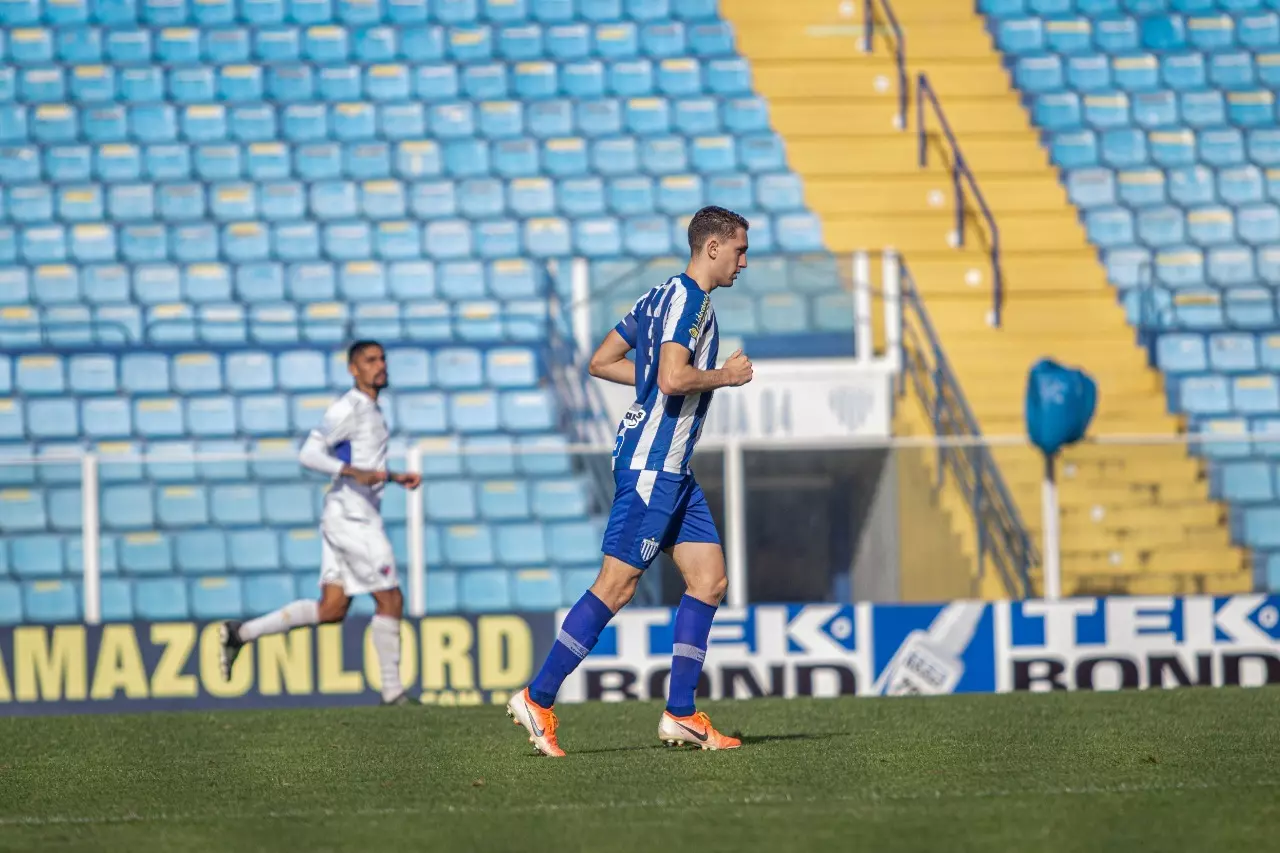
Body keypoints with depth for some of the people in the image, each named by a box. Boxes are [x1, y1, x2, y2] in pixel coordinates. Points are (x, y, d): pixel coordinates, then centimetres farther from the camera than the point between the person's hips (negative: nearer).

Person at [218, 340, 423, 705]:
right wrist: (357, 473, -30)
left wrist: (397, 478, 19)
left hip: (343, 520, 10)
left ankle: (241, 633, 8)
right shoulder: (348, 408, -11)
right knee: (390, 600, -5)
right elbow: (309, 454, -20)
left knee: (332, 608, 6)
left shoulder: (371, 410, 19)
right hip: (352, 516, -10)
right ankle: (392, 691, 3)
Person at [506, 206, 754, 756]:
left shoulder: (664, 297, 17)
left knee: (709, 580, 5)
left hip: (672, 472, 10)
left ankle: (680, 715, 5)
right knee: (616, 586, -9)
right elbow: (673, 379, -27)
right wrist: (723, 376, -11)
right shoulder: (688, 299, -13)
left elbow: (601, 362, 20)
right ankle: (537, 700, -4)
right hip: (651, 466, -10)